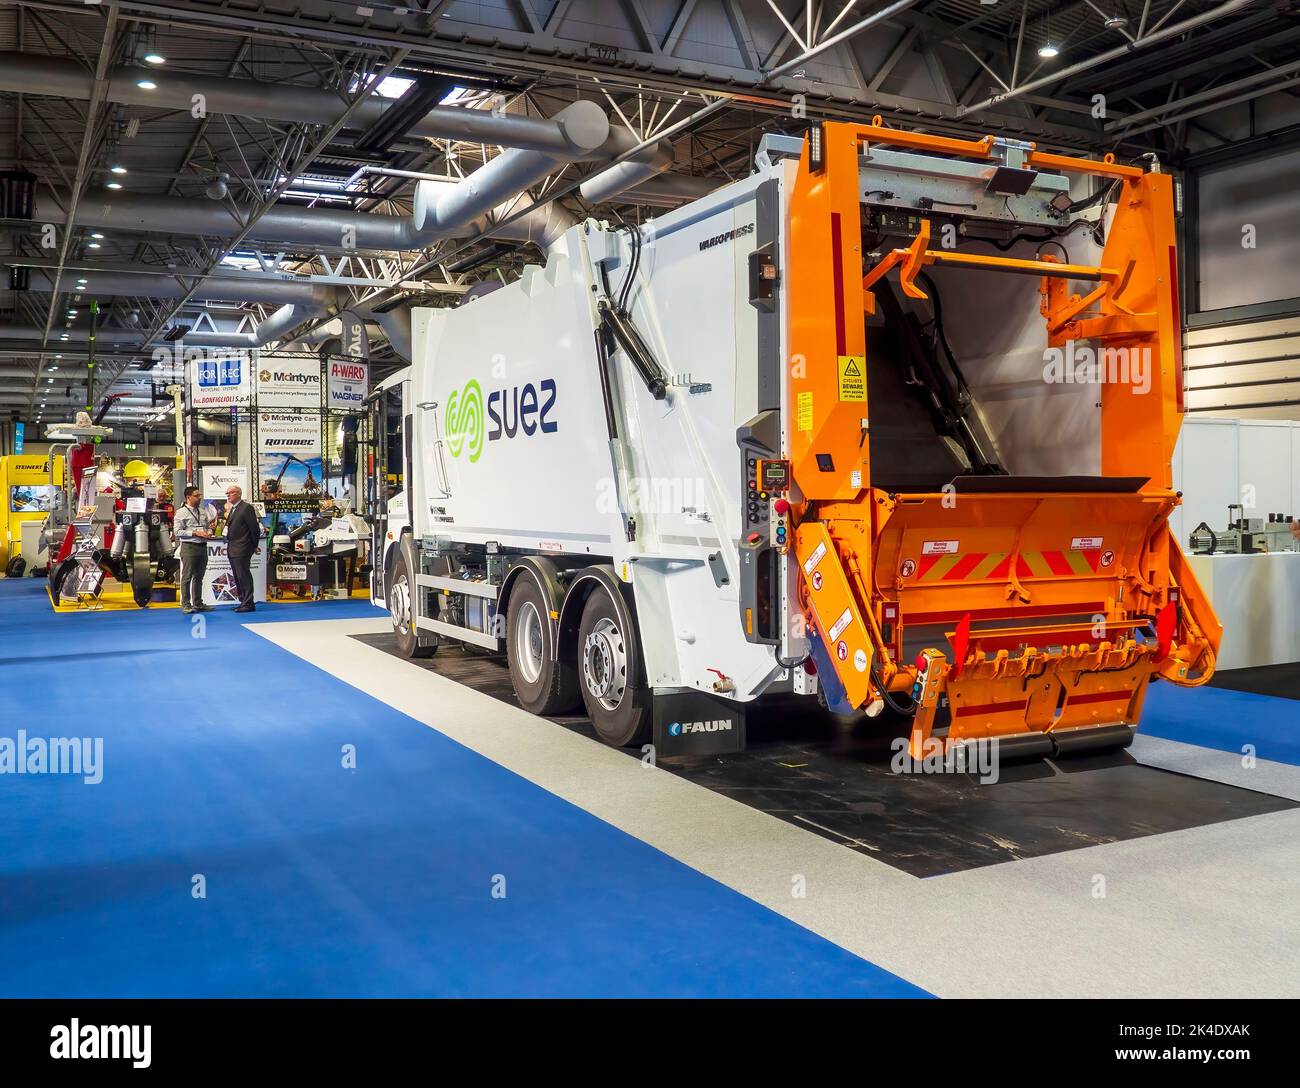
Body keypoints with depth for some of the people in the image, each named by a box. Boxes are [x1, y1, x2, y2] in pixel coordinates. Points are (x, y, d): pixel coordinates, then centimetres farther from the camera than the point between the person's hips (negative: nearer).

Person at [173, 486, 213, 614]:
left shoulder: (203, 512, 14)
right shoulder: (181, 512, -5)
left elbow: (208, 526, 22)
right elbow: (178, 532, -11)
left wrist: (209, 532, 0)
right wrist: (195, 533, -17)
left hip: (202, 546, 6)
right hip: (188, 547, -6)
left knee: (199, 577, 13)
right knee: (187, 577, -4)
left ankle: (198, 603, 21)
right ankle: (186, 604, 1)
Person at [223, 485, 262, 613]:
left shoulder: (246, 507, -10)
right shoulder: (232, 509, 18)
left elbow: (254, 528, -13)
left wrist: (254, 545, -8)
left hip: (242, 549, -10)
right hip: (232, 549, 10)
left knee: (244, 576, -8)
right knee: (238, 578, 12)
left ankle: (248, 604, -5)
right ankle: (244, 601, 19)